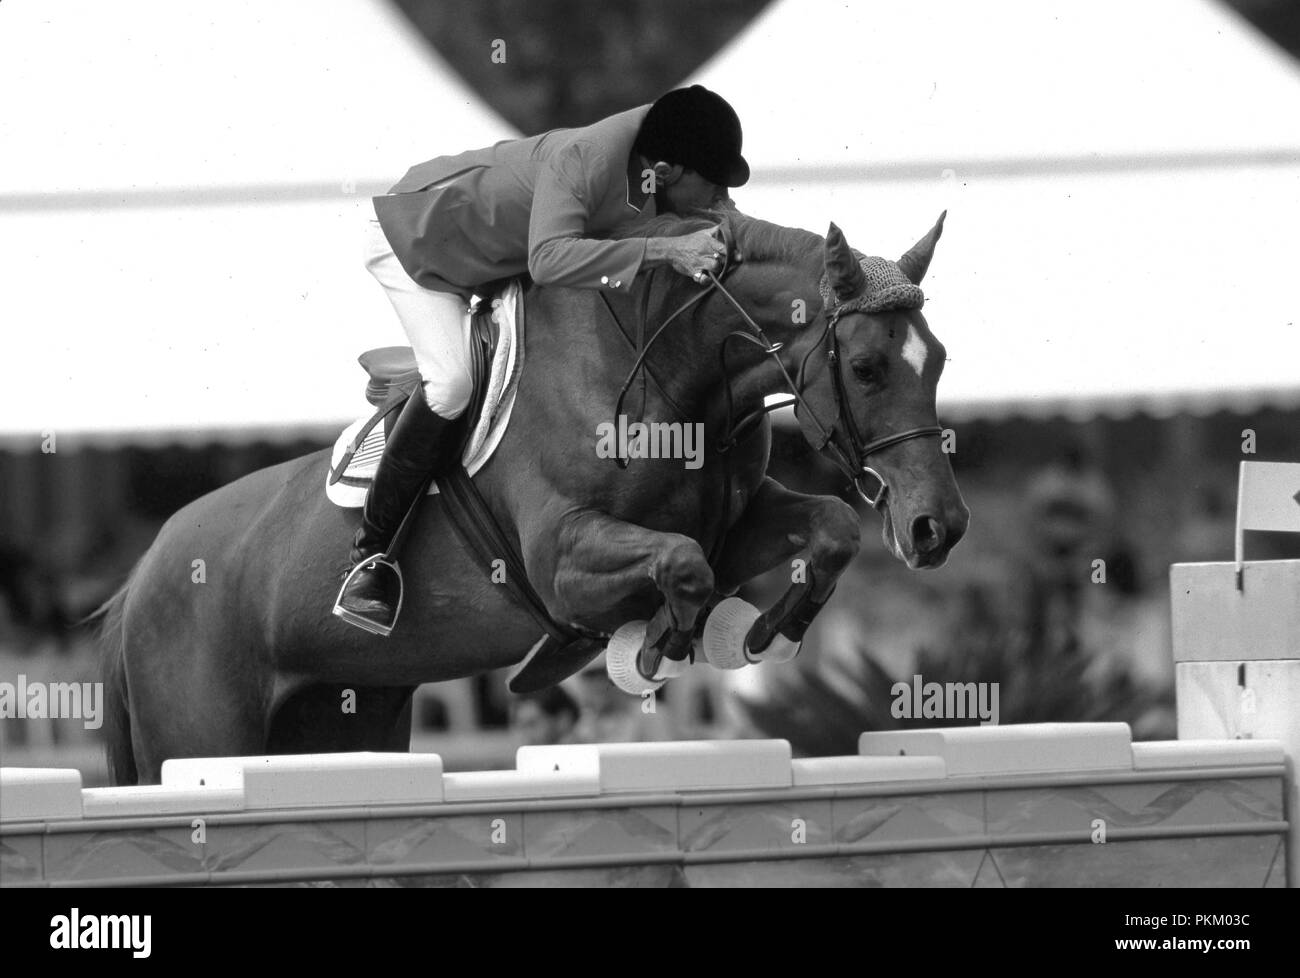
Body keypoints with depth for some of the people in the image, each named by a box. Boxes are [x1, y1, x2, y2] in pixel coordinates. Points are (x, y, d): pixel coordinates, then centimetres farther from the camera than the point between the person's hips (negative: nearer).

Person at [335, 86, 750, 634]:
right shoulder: (580, 162, -42)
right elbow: (549, 259, -57)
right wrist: (664, 251, -59)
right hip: (414, 236, -8)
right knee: (450, 384, -22)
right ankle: (367, 561, -15)